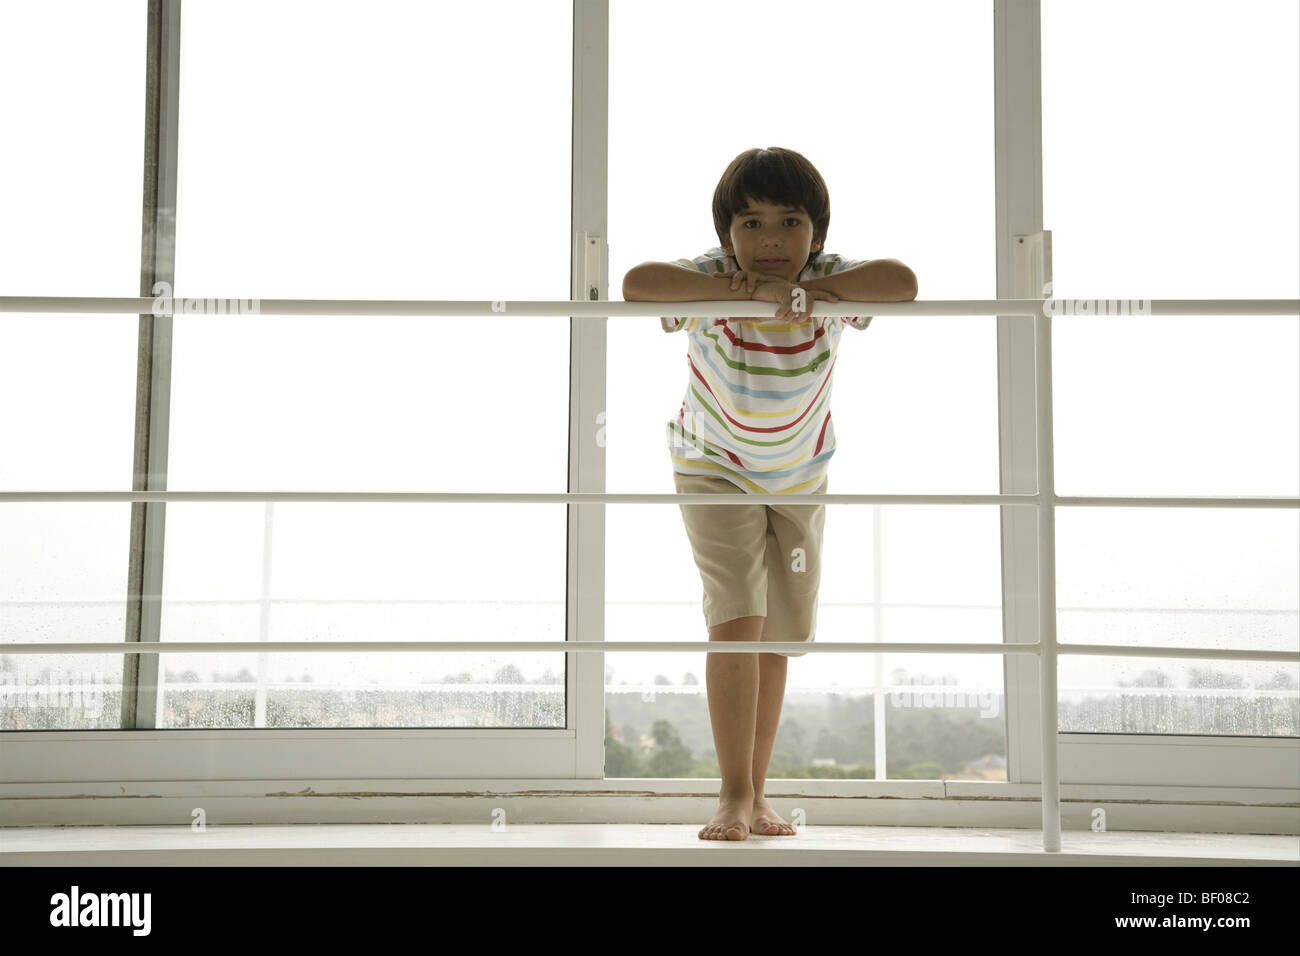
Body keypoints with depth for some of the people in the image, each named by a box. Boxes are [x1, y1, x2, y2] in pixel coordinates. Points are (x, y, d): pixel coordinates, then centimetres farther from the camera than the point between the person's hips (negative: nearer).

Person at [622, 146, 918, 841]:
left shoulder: (828, 282, -24)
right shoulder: (713, 282, -29)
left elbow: (903, 282, -43)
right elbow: (636, 284, -48)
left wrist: (802, 288, -45)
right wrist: (746, 287, -49)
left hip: (800, 477, 3)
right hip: (715, 471, -3)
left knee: (778, 638, 8)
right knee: (736, 622, -17)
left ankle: (758, 794, 20)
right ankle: (734, 795, -7)